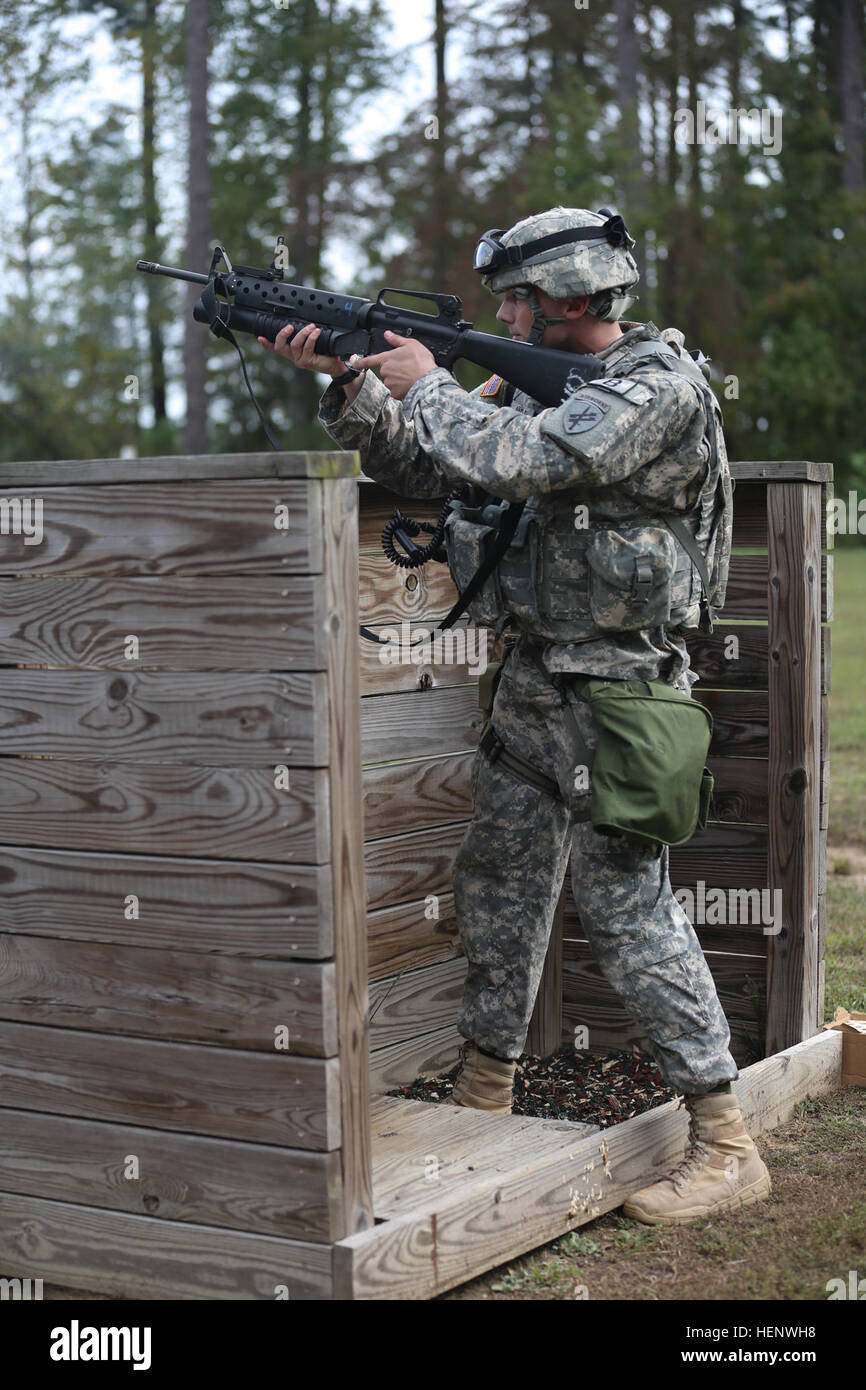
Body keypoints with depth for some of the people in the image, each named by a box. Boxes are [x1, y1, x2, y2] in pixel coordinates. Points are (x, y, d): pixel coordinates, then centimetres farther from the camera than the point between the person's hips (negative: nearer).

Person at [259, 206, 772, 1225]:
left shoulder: (659, 390, -16)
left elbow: (516, 460, -29)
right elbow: (418, 465, 12)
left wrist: (427, 382, -13)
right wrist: (345, 377, -1)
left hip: (609, 694, -9)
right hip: (532, 684, 9)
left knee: (626, 905, -9)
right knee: (495, 883, 15)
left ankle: (724, 1147, -1)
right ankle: (482, 1100, 29)